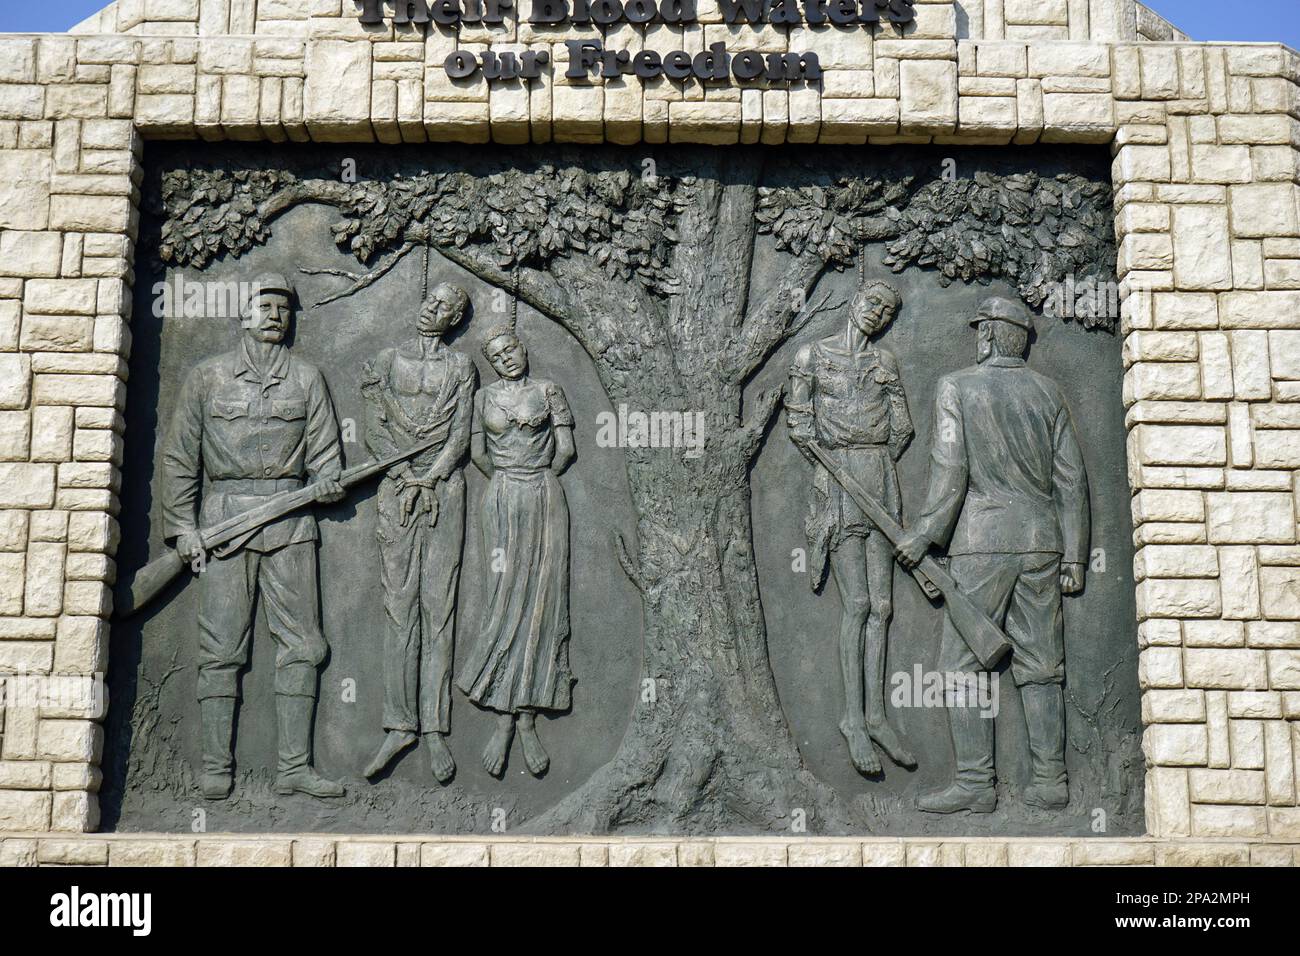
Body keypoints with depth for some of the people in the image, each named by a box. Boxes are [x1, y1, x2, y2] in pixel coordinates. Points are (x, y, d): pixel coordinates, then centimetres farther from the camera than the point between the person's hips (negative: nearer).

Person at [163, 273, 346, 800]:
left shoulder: (307, 378, 13)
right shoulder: (208, 377, 9)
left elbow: (324, 449, 11)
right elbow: (180, 456, 8)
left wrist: (327, 480, -11)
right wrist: (182, 526, 0)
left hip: (290, 519, 2)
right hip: (224, 517, -1)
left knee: (300, 642, -2)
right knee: (222, 646, -3)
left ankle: (293, 766, 2)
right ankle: (216, 766, 3)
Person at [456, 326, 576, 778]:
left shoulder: (548, 391, 7)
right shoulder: (484, 397, 12)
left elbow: (565, 448, 4)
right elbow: (477, 452, 11)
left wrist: (537, 481, 10)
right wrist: (510, 482, 12)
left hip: (546, 500, 0)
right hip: (503, 503, 0)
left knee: (542, 603, -4)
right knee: (505, 602, -5)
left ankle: (525, 715, -1)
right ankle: (507, 719, -4)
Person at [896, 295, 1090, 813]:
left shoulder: (957, 386, -2)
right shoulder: (1047, 390, 10)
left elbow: (950, 471, -10)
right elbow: (1071, 476, 8)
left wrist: (922, 537, -3)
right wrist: (1073, 555, 11)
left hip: (983, 542, -5)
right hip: (1042, 539, 5)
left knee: (962, 664, 0)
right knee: (1040, 665, 8)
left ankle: (975, 783, -3)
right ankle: (1050, 781, 9)